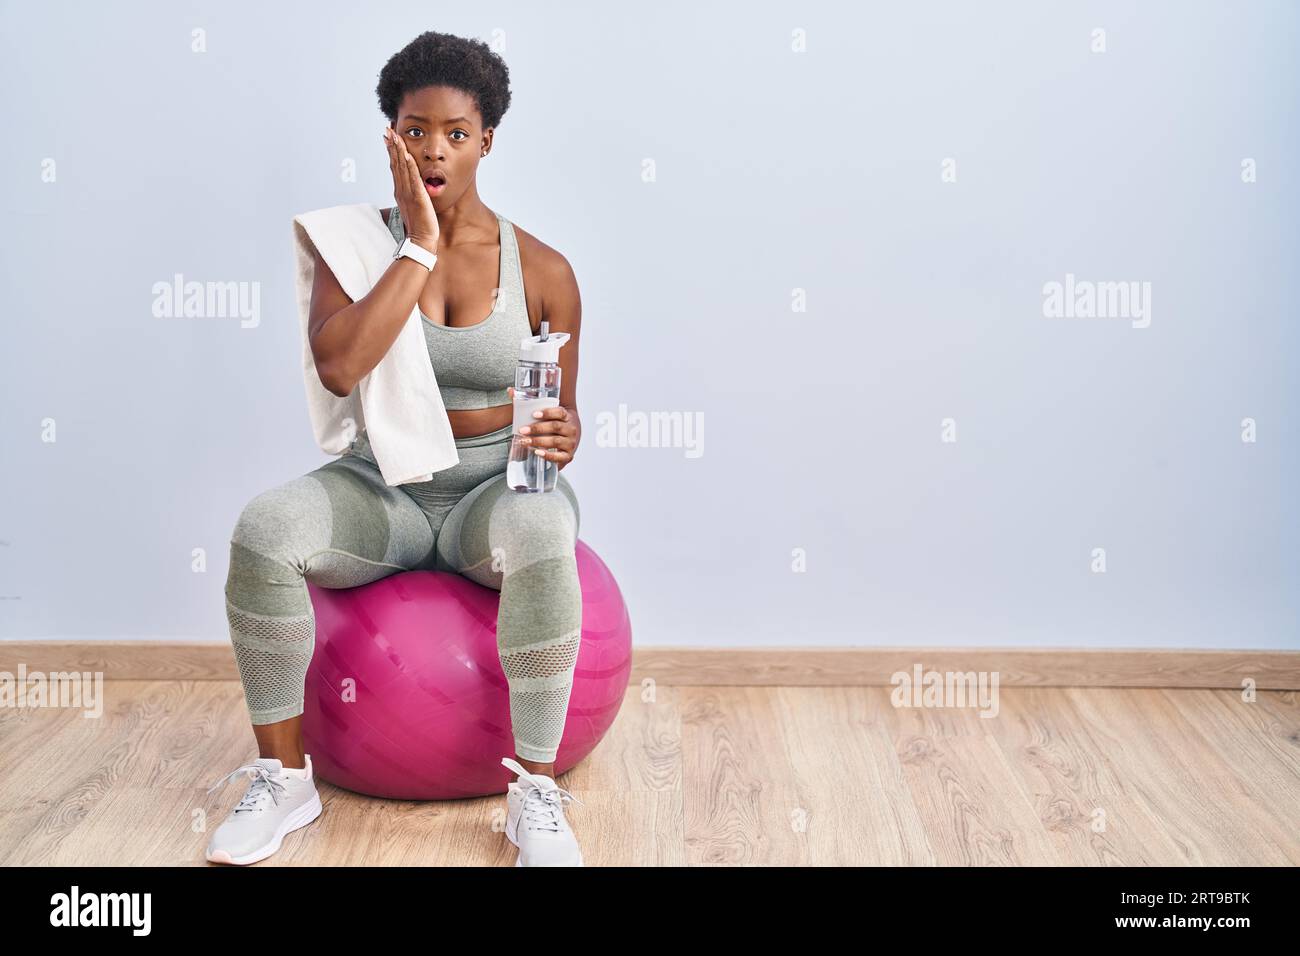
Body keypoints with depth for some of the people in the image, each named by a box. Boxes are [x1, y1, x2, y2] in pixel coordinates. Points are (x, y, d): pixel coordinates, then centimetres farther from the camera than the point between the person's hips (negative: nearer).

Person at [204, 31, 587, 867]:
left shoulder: (541, 269, 0)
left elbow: (563, 411, 8)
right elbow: (338, 367, -20)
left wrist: (561, 438, -17)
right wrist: (421, 246, -17)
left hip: (495, 491, -1)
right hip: (382, 489, 1)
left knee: (543, 537, -38)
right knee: (264, 529, -29)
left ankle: (535, 793, -24)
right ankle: (284, 777, -12)